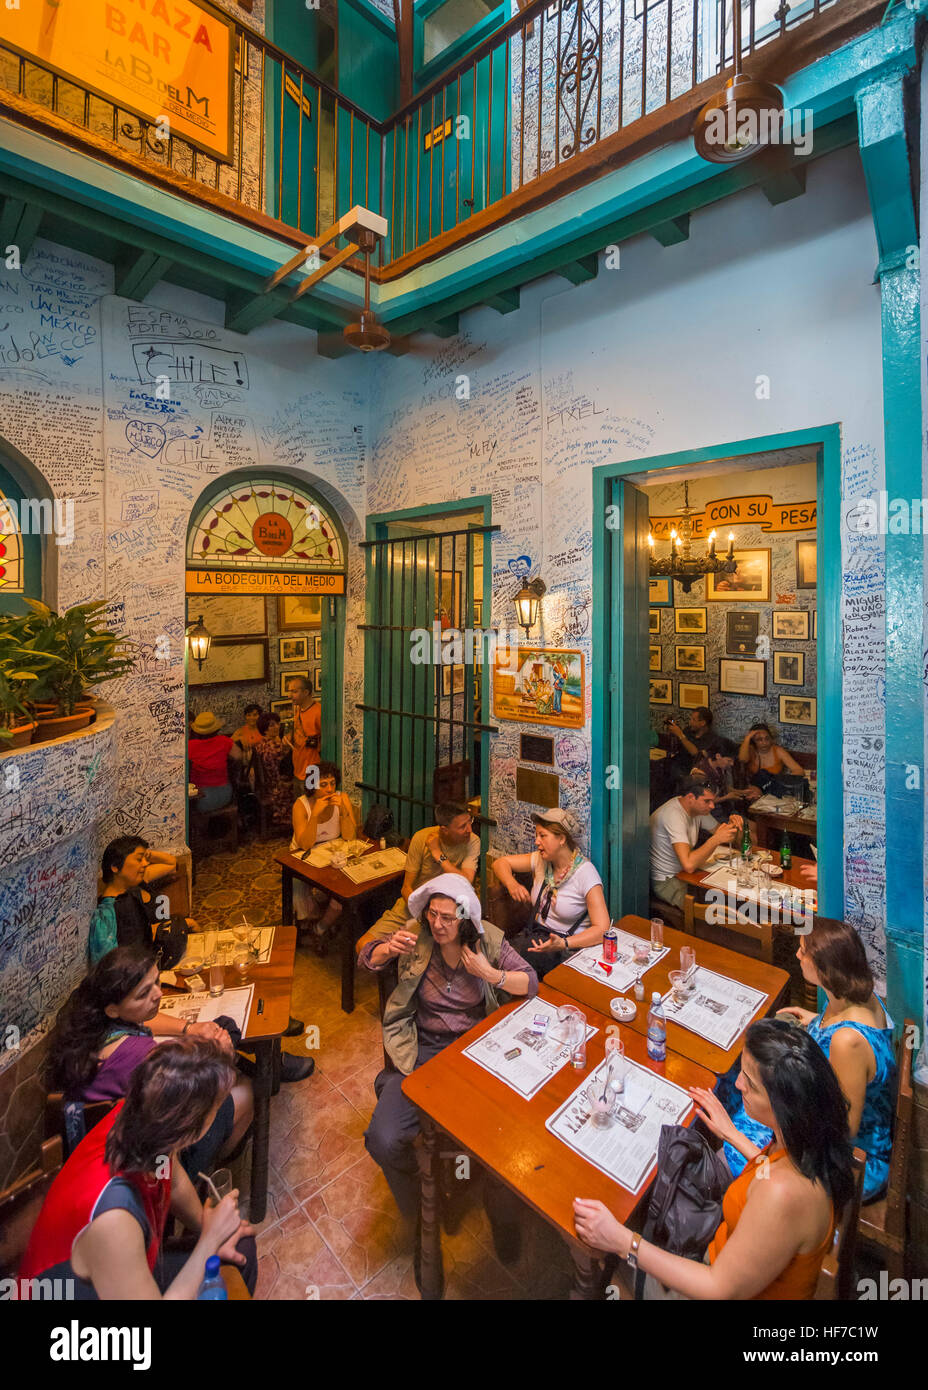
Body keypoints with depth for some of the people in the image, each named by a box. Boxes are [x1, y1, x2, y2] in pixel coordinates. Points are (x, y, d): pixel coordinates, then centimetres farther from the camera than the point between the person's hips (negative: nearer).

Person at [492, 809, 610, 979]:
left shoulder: (585, 873, -15)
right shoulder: (541, 860, 3)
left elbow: (602, 928, -20)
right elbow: (500, 862, 10)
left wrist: (563, 944, -32)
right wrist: (511, 884, -12)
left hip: (570, 946, -5)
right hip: (535, 933, 5)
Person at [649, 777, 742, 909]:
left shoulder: (698, 808, -1)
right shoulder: (673, 815, -28)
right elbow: (688, 865, -36)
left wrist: (731, 825, -10)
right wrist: (716, 839, -28)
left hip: (684, 873, 9)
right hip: (667, 881, -9)